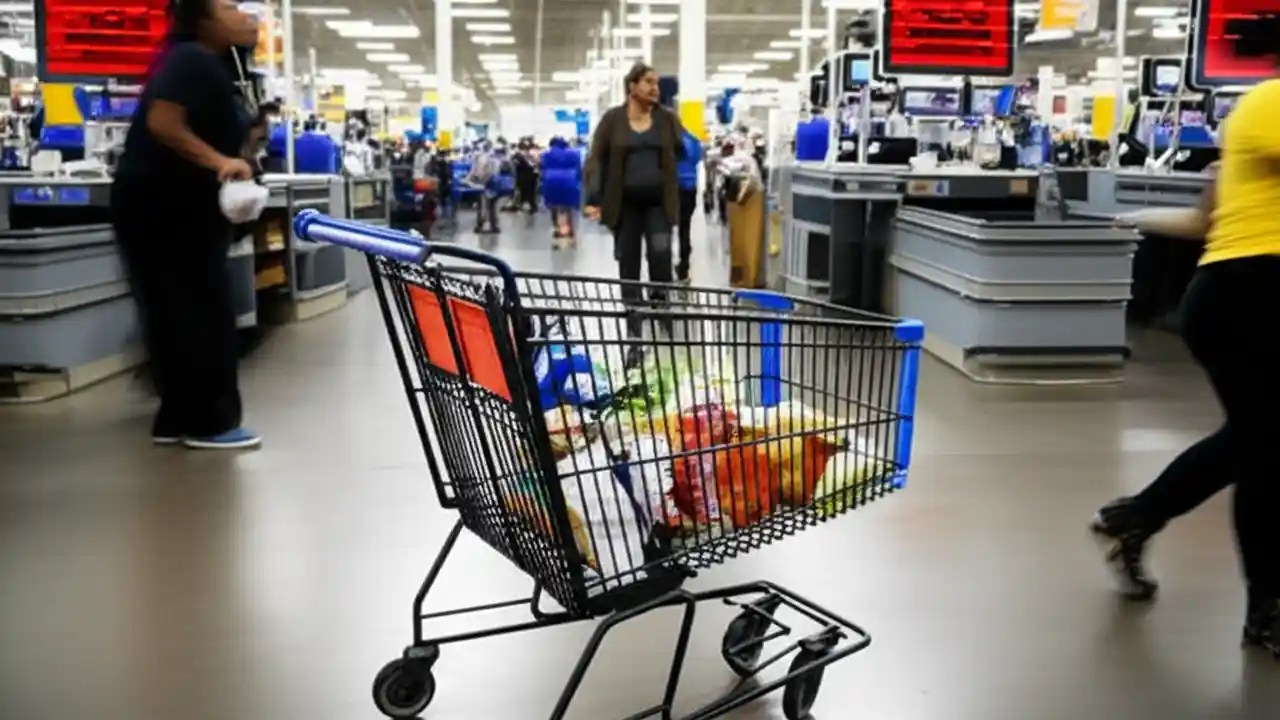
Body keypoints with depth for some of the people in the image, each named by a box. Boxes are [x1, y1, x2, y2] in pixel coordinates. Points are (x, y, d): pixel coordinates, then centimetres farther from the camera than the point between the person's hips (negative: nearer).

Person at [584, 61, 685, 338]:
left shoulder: (667, 118, 5)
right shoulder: (612, 118, 0)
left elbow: (684, 150, 7)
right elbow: (596, 159, -2)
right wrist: (593, 199, -10)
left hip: (659, 203, 0)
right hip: (625, 204, 0)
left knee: (661, 255, -15)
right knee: (628, 265, 4)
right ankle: (633, 326, 14)